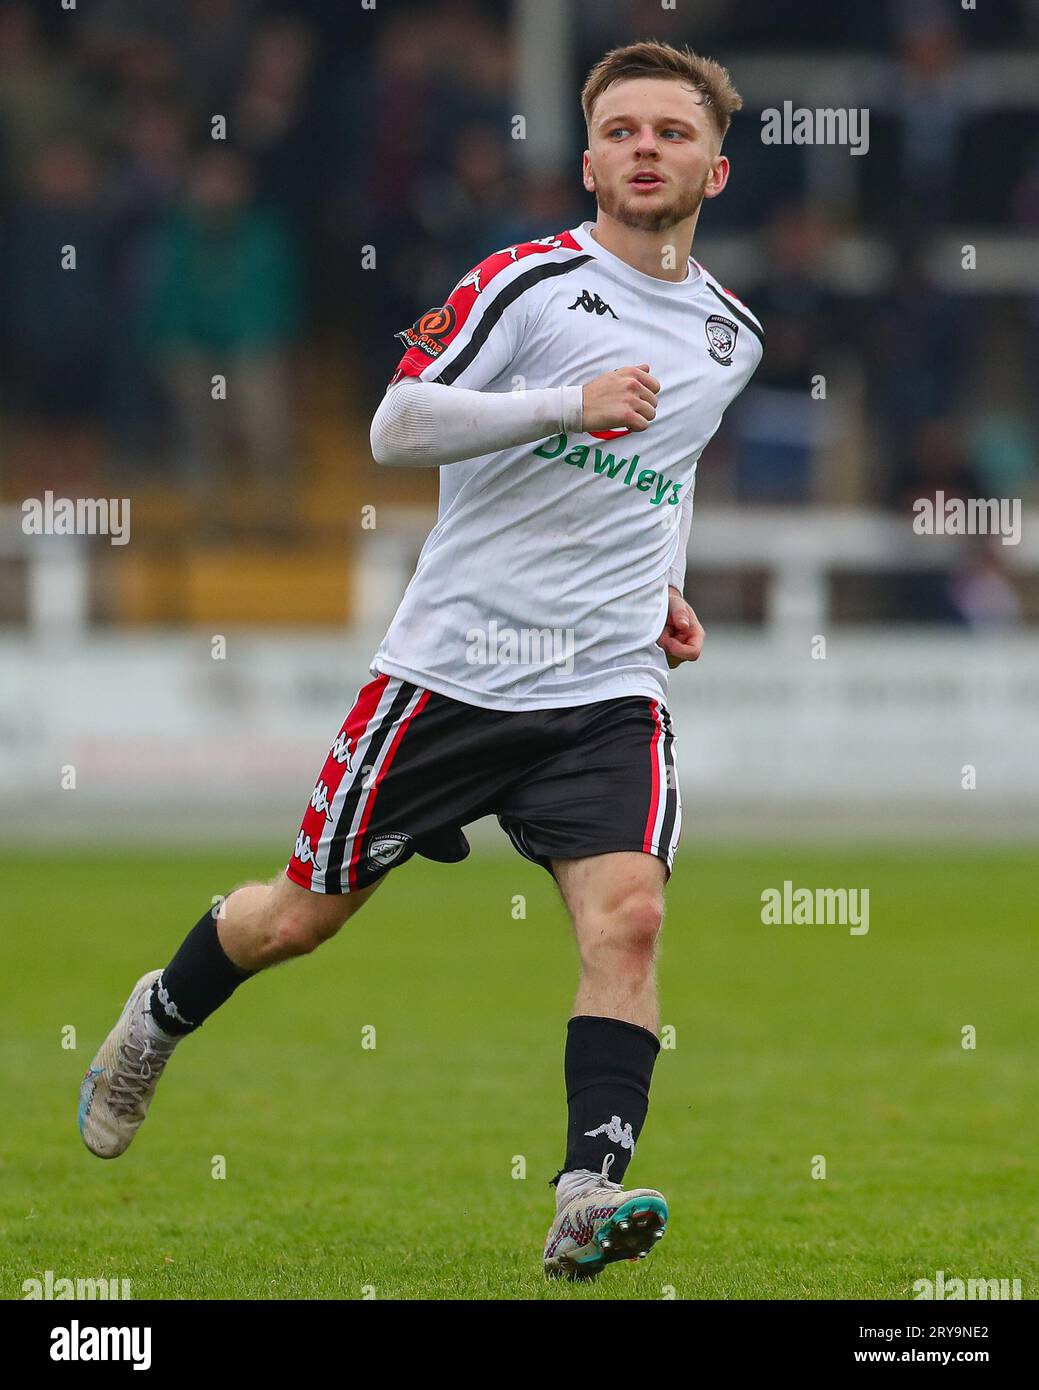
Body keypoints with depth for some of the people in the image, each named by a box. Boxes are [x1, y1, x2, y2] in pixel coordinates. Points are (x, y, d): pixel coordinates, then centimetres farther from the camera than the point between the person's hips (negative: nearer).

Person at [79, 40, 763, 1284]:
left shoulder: (729, 339, 14)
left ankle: (589, 1197, -27)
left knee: (627, 913, -21)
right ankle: (156, 1022, 38)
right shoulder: (528, 280, -5)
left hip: (606, 689, 3)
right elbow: (396, 427, -15)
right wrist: (568, 403, -24)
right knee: (305, 914, 8)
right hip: (451, 664, -3)